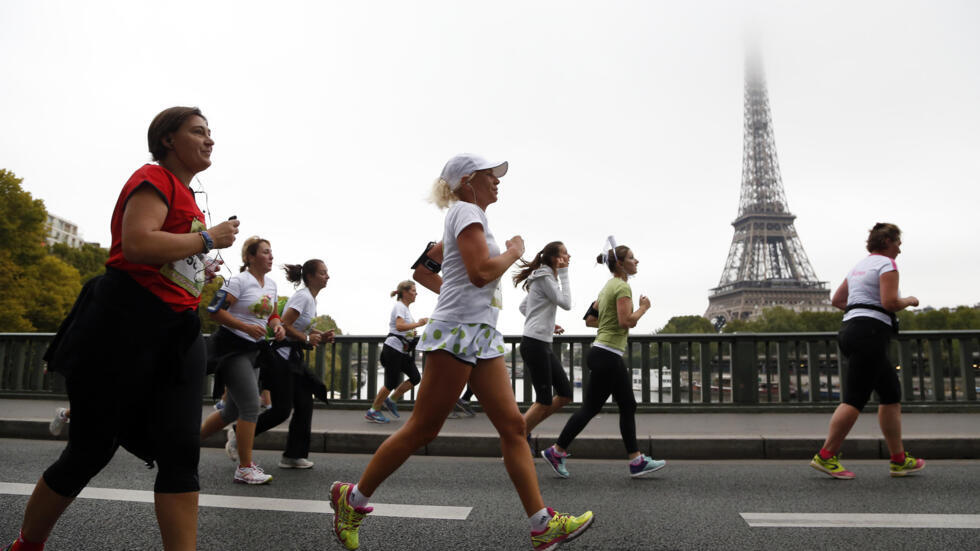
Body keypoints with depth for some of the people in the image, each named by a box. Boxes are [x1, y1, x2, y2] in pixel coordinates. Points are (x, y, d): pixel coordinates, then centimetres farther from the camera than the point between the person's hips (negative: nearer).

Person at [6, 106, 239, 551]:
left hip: (176, 332, 8)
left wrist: (197, 273, 15)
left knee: (181, 452, -4)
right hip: (124, 325, -8)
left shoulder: (185, 195, 20)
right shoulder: (154, 177, -6)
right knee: (91, 451, 5)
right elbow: (136, 244, -23)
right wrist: (208, 238, -14)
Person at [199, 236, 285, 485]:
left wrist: (277, 327, -1)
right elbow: (215, 311, -17)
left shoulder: (271, 284, 12)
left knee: (234, 410, 14)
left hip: (253, 350, 9)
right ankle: (245, 468, -3)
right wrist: (246, 327, -24)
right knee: (251, 406, -12)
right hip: (232, 347, -9)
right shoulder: (239, 280, -12)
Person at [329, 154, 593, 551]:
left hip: (482, 336, 10)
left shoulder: (470, 216, 23)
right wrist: (514, 251, -5)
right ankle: (352, 499, 14)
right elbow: (481, 271, -21)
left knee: (512, 424, 3)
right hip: (457, 332, -10)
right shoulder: (467, 211, -6)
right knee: (422, 430, -3)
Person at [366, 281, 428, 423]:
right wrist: (418, 324, -25)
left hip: (403, 351, 9)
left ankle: (391, 400, 15)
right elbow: (399, 326, -27)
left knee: (415, 377, 2)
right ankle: (373, 411, 8)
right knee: (391, 383, -6)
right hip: (393, 349, -9)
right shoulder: (399, 306, -11)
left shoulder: (406, 308, 19)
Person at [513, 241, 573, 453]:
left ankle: (524, 430, 18)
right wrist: (563, 273, -11)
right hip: (534, 344, -10)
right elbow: (566, 303, -16)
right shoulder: (545, 277, -11)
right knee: (544, 400, -4)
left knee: (566, 393, 11)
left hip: (544, 344, 10)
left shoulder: (544, 277, 17)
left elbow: (523, 307, 22)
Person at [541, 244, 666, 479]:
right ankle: (556, 452, 9)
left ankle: (637, 461, 15)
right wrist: (643, 307, -8)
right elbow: (627, 321, -23)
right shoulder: (622, 287, -12)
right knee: (590, 408, -2)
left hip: (611, 356, 10)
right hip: (607, 355, -10)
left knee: (628, 407, 11)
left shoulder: (608, 287, 16)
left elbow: (590, 320, 18)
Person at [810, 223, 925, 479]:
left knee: (892, 393, 14)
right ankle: (825, 456, -8)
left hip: (851, 327, 10)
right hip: (870, 332, -10)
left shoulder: (860, 265, 22)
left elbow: (836, 299, 25)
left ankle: (899, 460, 17)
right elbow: (890, 302, -16)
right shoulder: (887, 264, -5)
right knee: (855, 398, -10)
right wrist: (909, 301, 3)